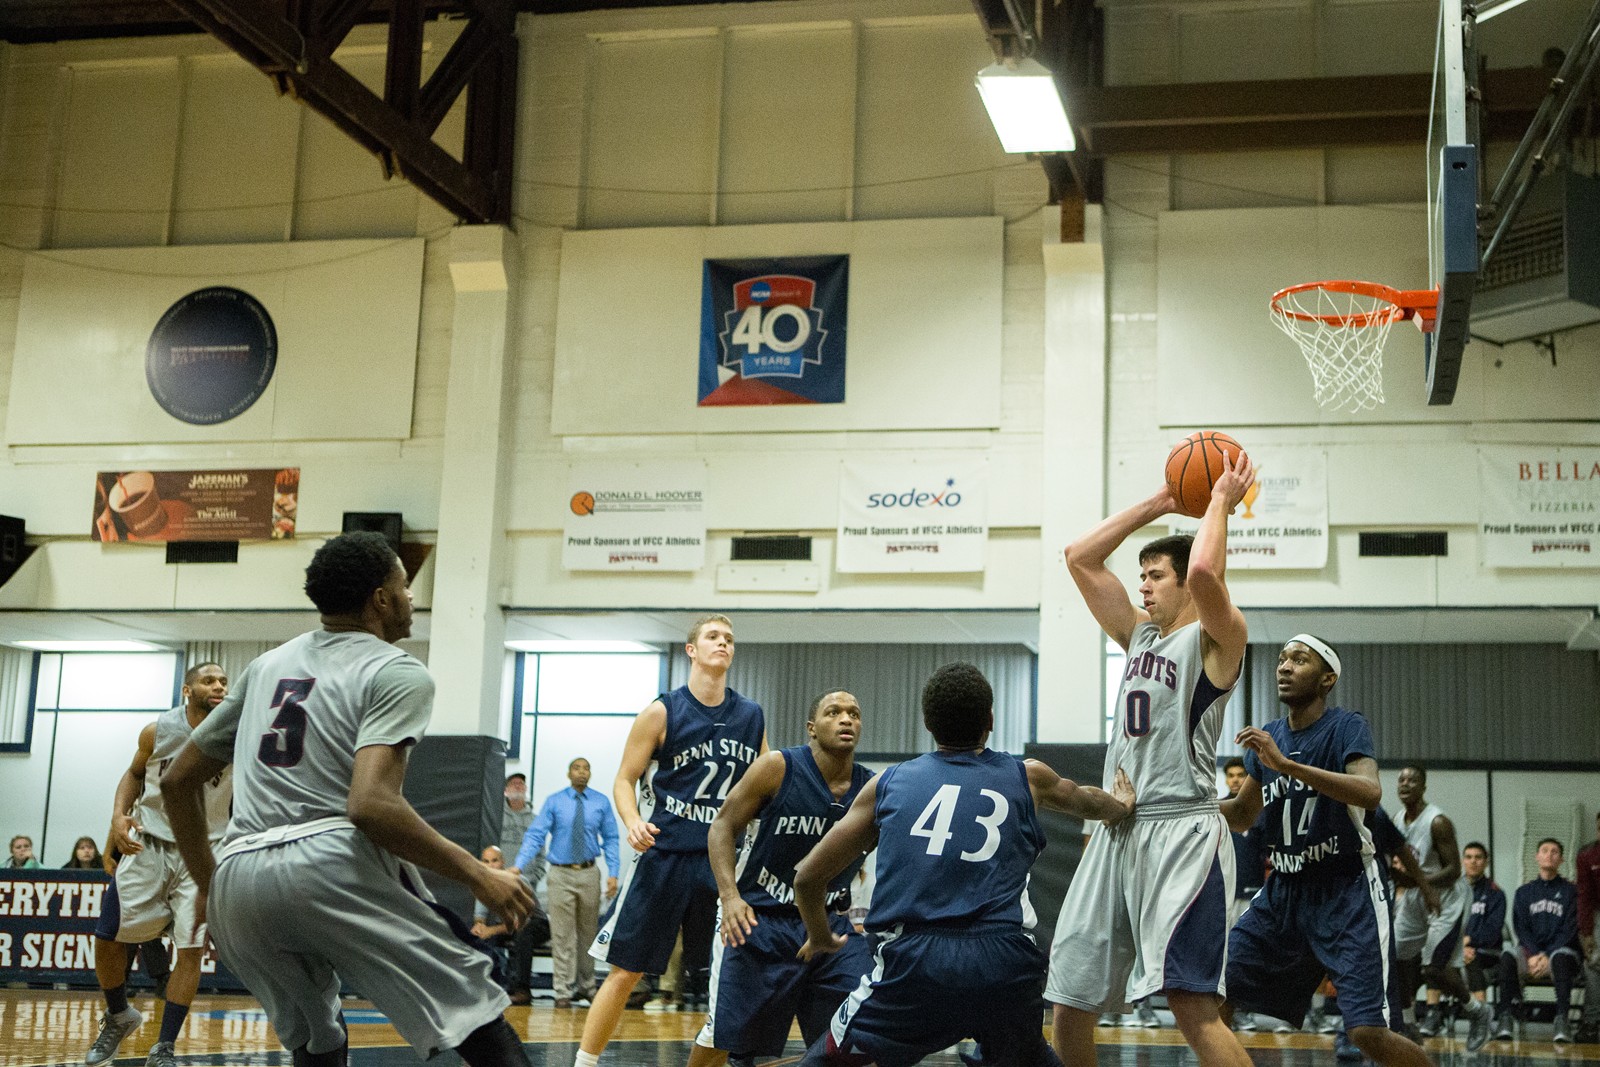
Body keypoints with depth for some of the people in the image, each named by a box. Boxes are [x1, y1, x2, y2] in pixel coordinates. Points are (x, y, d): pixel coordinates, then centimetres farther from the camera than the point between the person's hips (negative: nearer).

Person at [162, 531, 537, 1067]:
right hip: (331, 867, -7)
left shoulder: (267, 666, 23)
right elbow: (371, 805, -14)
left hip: (237, 885, 7)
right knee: (477, 1018, -2)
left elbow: (178, 780, 27)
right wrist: (478, 876, -7)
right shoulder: (398, 673, 2)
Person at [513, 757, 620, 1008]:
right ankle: (564, 991, 1)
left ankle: (586, 986, 24)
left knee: (588, 933, 11)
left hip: (589, 874, 2)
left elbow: (610, 839, 4)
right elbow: (535, 835, -7)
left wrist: (613, 873, -7)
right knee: (562, 936, -2)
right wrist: (518, 866, -19)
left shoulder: (601, 802, 2)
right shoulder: (553, 802, -2)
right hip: (561, 874, -2)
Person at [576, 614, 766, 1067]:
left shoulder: (751, 715, 7)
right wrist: (633, 822, -19)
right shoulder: (663, 711, -3)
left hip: (724, 858, 3)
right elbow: (625, 780, 0)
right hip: (664, 854, -3)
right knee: (626, 971, -1)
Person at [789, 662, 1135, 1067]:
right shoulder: (1027, 777, 18)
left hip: (910, 962, -1)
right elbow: (1084, 800, 41)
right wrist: (1121, 806, 64)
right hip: (1004, 967, 2)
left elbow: (808, 877, 19)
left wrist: (820, 937, 39)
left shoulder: (887, 783, 16)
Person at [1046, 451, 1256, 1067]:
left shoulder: (1215, 639, -2)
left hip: (1182, 831, -8)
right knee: (1068, 997, 10)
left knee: (1190, 1003, -19)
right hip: (1117, 830, 8)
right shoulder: (1141, 634, 20)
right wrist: (1159, 505, 18)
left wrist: (1221, 501, -6)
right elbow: (1080, 558, 20)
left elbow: (1204, 571, -22)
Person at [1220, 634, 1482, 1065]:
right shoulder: (1267, 736, 8)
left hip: (1346, 890, -6)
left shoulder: (1347, 727, -11)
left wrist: (1286, 764, -37)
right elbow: (1242, 813, 20)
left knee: (1368, 1032, -15)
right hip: (1284, 889, 7)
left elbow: (1370, 792, -31)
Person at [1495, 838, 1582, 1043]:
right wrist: (1535, 954, -11)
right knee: (1508, 956, -32)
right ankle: (1507, 1017, -35)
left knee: (1561, 957, -38)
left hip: (1559, 951, -2)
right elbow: (1520, 927, 8)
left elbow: (1570, 930, -1)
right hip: (1530, 952, 2)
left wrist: (1547, 957, -15)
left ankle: (1562, 1020, -44)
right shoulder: (1524, 892, 18)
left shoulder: (1570, 891, 10)